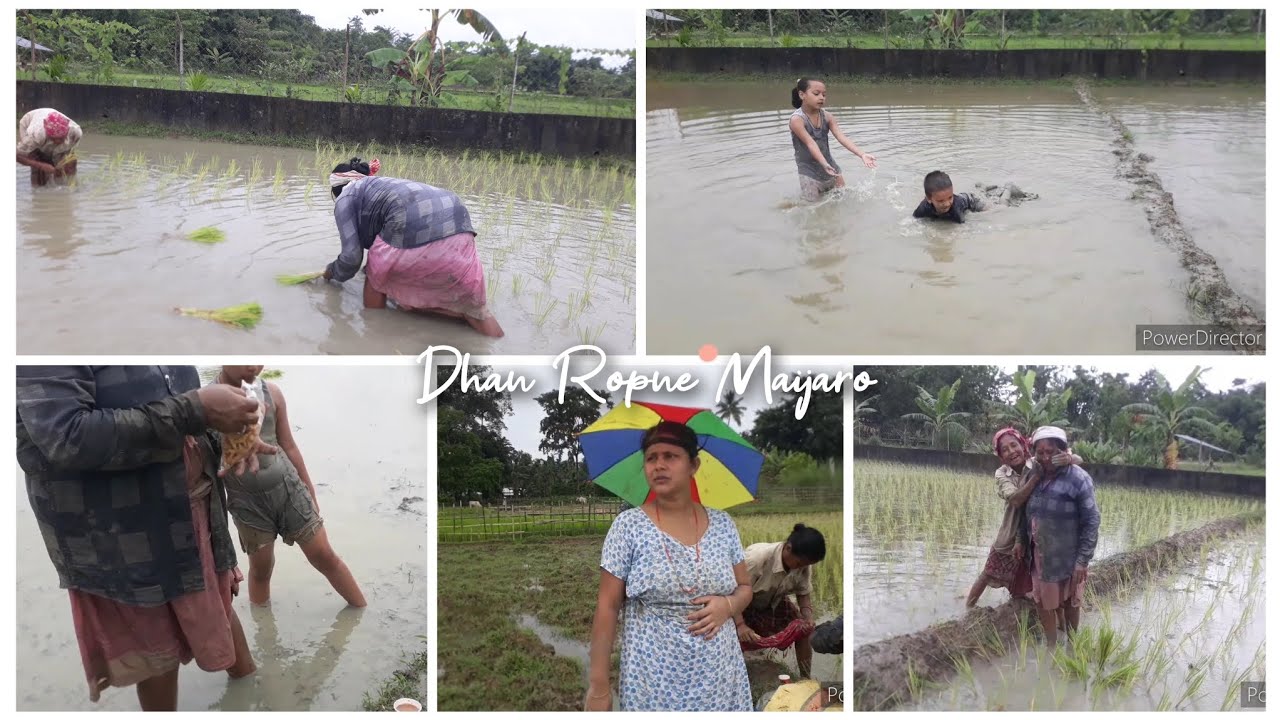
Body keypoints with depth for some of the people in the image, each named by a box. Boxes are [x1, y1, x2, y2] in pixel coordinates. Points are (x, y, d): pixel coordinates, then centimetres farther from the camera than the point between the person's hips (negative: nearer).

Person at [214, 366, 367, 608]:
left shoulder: (271, 392, -1)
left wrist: (310, 491, 15)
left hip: (288, 488, 2)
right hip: (248, 502, -2)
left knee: (324, 556, 8)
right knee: (260, 568, 10)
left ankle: (364, 611, 21)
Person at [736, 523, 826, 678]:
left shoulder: (804, 565, -21)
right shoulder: (758, 557, -39)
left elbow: (804, 594, -6)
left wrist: (807, 616, -25)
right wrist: (740, 624, -42)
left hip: (774, 603, 5)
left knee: (805, 629, -9)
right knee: (742, 638, -26)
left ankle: (805, 678, 8)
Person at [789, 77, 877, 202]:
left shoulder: (827, 117, -2)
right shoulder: (797, 119, -18)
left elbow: (842, 138, -12)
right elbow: (810, 143, -28)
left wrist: (862, 154, -25)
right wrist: (824, 164, -41)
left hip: (830, 167, 5)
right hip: (810, 172, -5)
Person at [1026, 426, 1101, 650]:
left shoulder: (1078, 479, -18)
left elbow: (1092, 521, -17)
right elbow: (1026, 513, 12)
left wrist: (1082, 560, -18)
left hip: (1067, 555, -5)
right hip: (1040, 553, 5)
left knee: (1070, 602, 15)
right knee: (1043, 601, 14)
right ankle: (1051, 646, 30)